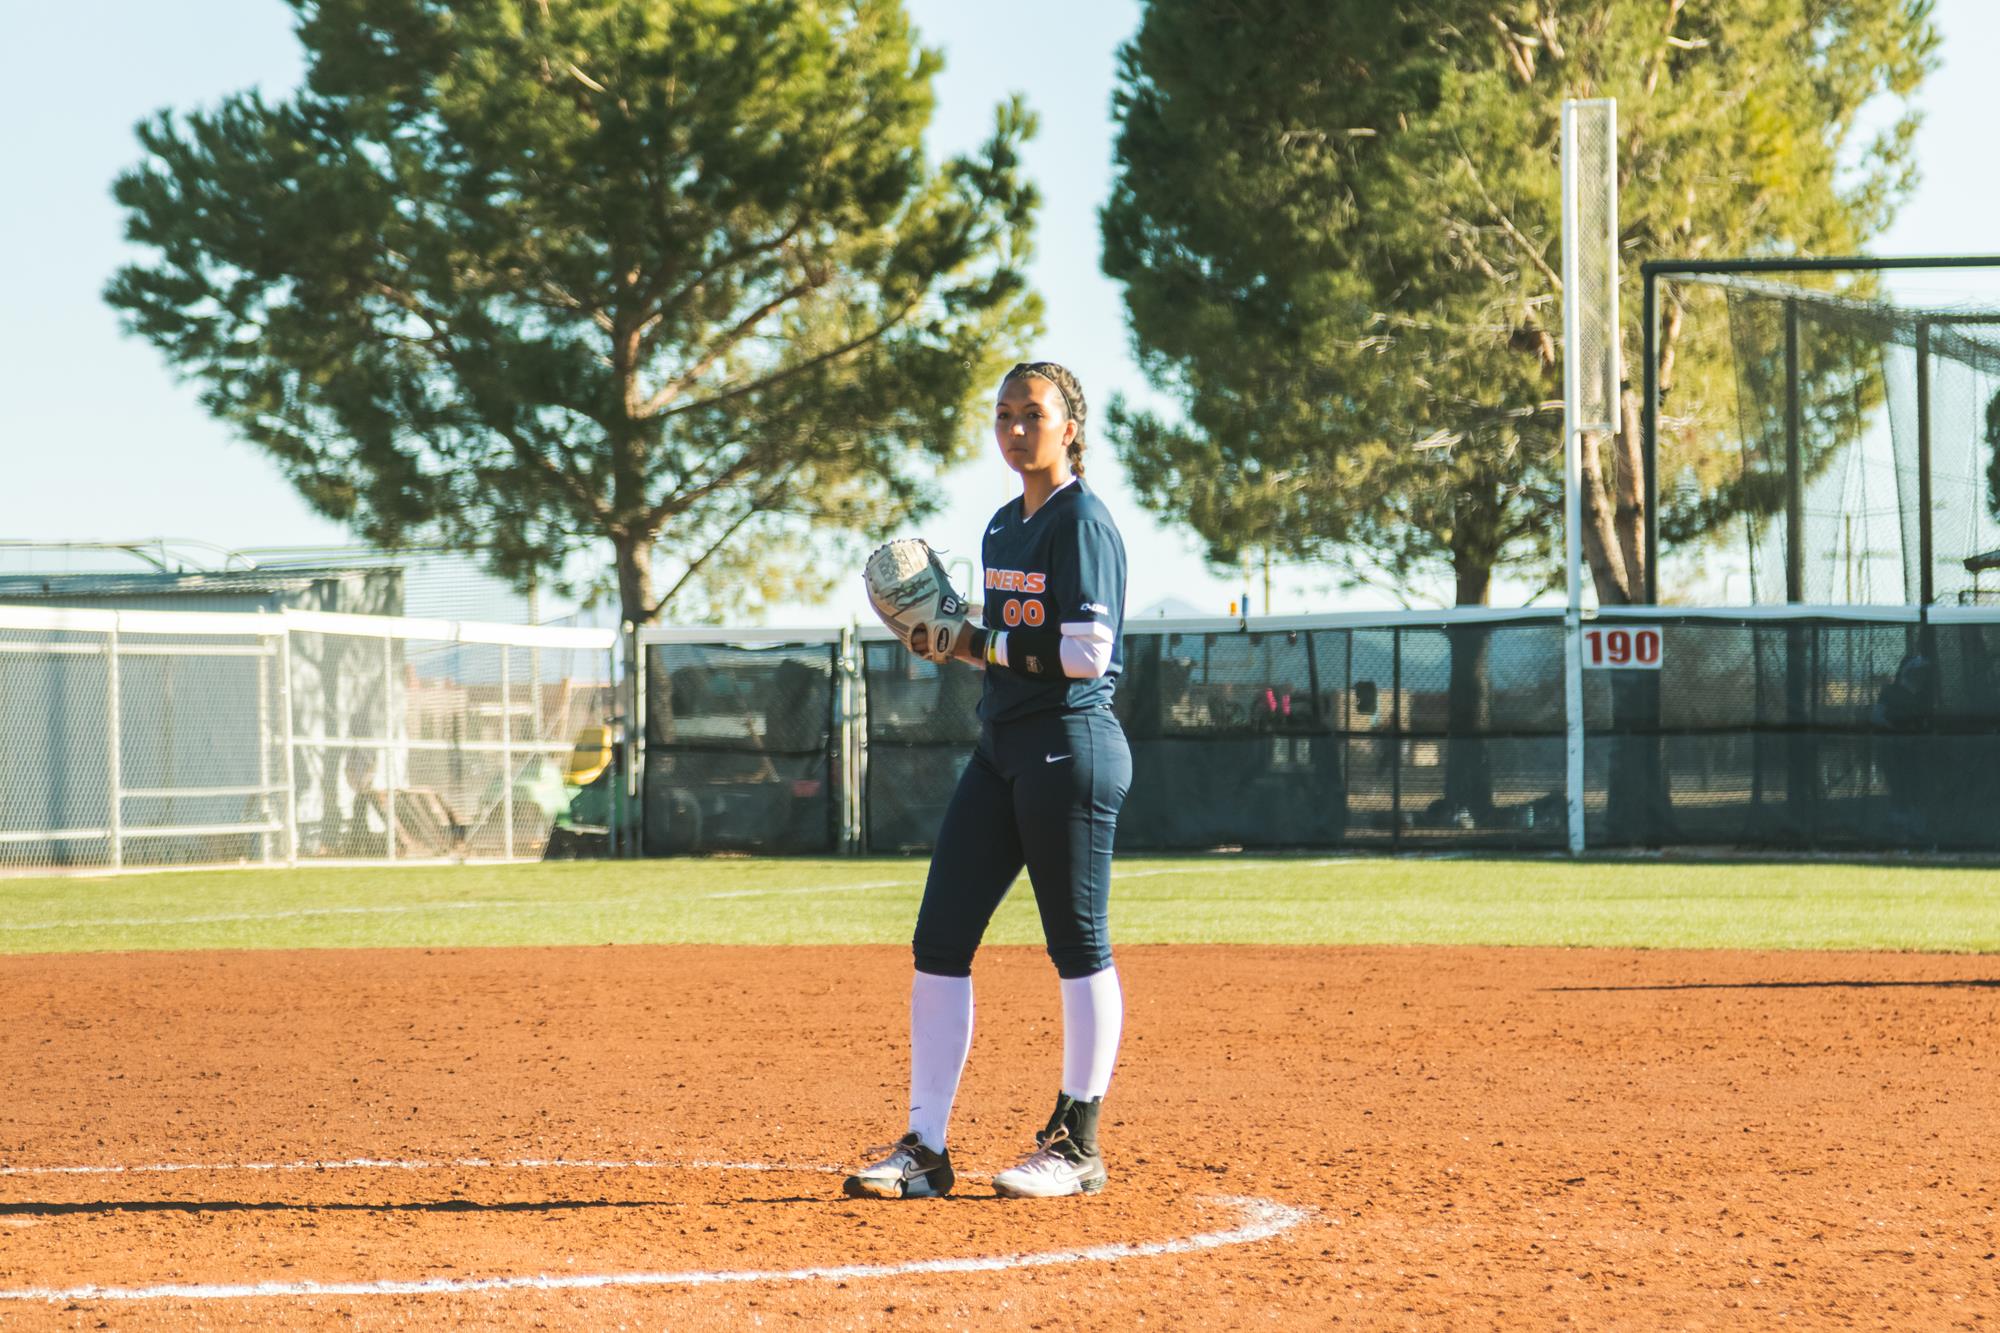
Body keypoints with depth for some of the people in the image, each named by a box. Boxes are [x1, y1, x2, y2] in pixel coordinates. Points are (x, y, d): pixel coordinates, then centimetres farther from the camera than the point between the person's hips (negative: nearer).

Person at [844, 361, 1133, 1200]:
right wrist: (956, 640, 6)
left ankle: (1077, 1147, 7)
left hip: (1072, 746, -9)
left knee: (1078, 947, -1)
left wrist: (980, 646, -13)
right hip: (1001, 749, 9)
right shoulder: (1004, 527, 17)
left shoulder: (1082, 522, -10)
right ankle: (925, 1148, 6)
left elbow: (1085, 652, -18)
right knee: (939, 941, 3)